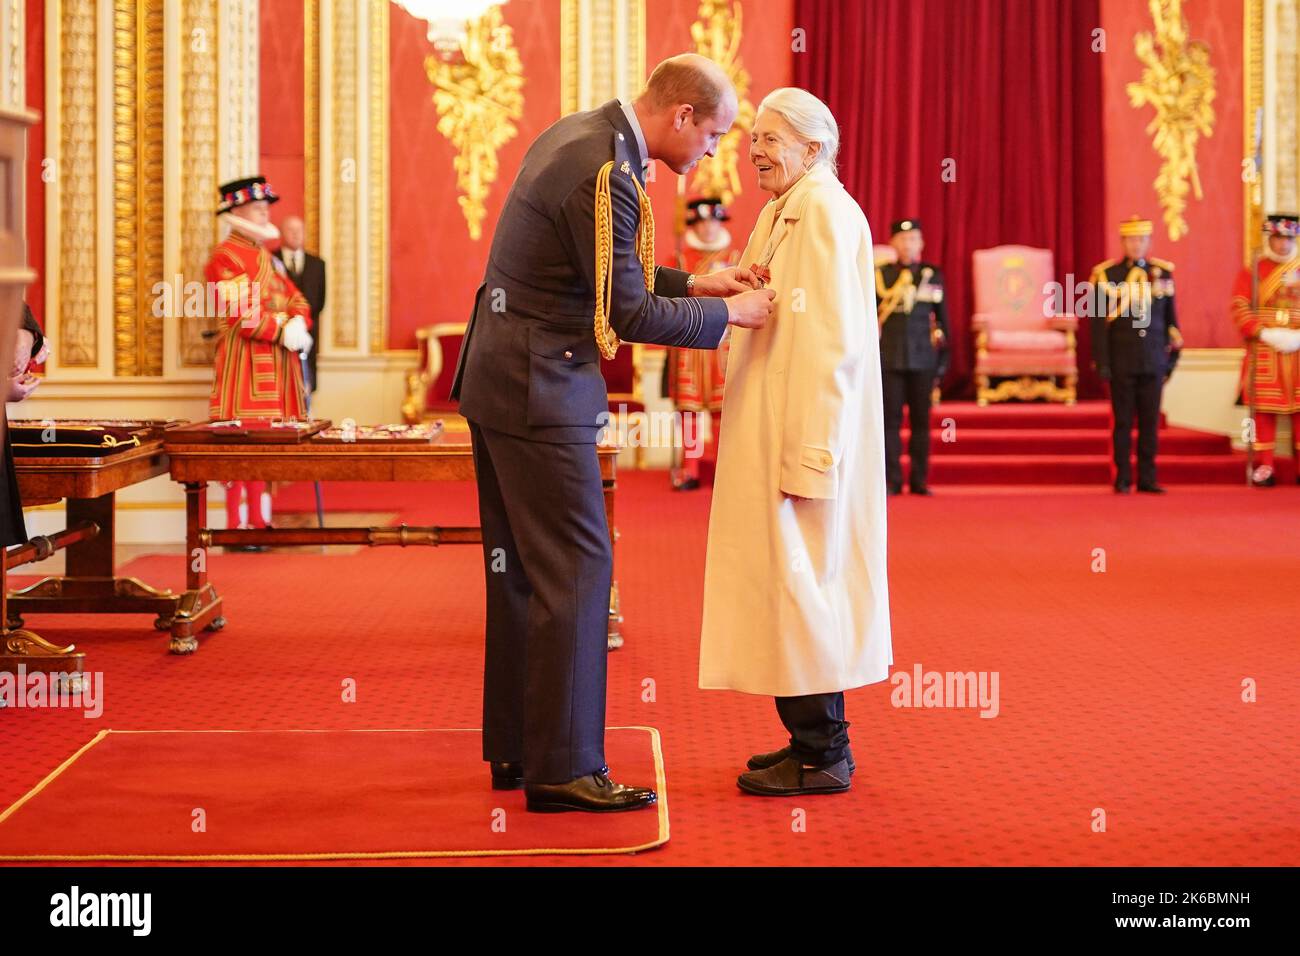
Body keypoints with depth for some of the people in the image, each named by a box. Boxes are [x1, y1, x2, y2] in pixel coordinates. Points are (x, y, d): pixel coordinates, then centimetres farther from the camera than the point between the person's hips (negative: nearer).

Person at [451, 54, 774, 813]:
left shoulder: (578, 135, 11)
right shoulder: (605, 174, -21)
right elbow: (629, 313, -18)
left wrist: (694, 284, 13)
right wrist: (730, 314, -7)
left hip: (498, 380, 11)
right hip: (539, 390, -11)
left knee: (519, 569, 15)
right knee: (576, 568, -5)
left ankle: (515, 749, 24)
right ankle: (561, 770, -1)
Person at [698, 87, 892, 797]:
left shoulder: (824, 212, -15)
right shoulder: (786, 211, 17)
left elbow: (832, 343, -22)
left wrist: (808, 458, -24)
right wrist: (747, 287, 6)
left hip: (806, 432, -10)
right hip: (775, 430, 10)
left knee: (800, 574, -5)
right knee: (791, 578, 13)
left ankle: (823, 756, 4)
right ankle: (814, 738, 22)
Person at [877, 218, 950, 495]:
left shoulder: (933, 275, 7)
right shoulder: (880, 275, 4)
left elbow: (942, 319, 10)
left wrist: (943, 359, 7)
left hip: (923, 359, 1)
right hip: (889, 359, -1)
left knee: (921, 420, 3)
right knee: (891, 420, 0)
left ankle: (919, 480, 9)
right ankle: (892, 481, 5)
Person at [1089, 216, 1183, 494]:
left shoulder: (1162, 272, 9)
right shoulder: (1106, 274, 0)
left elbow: (1171, 319, 13)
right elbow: (1099, 322, -1)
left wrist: (1172, 357, 9)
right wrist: (1102, 363, -5)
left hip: (1153, 362, 2)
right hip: (1121, 363, -2)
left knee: (1150, 421, 4)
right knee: (1123, 421, 2)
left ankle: (1147, 479, 10)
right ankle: (1123, 479, 8)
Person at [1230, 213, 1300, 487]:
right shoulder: (1251, 271, 4)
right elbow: (1240, 307, -4)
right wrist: (1265, 334, -16)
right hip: (1263, 354, -2)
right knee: (1264, 410, 1)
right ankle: (1264, 466, 6)